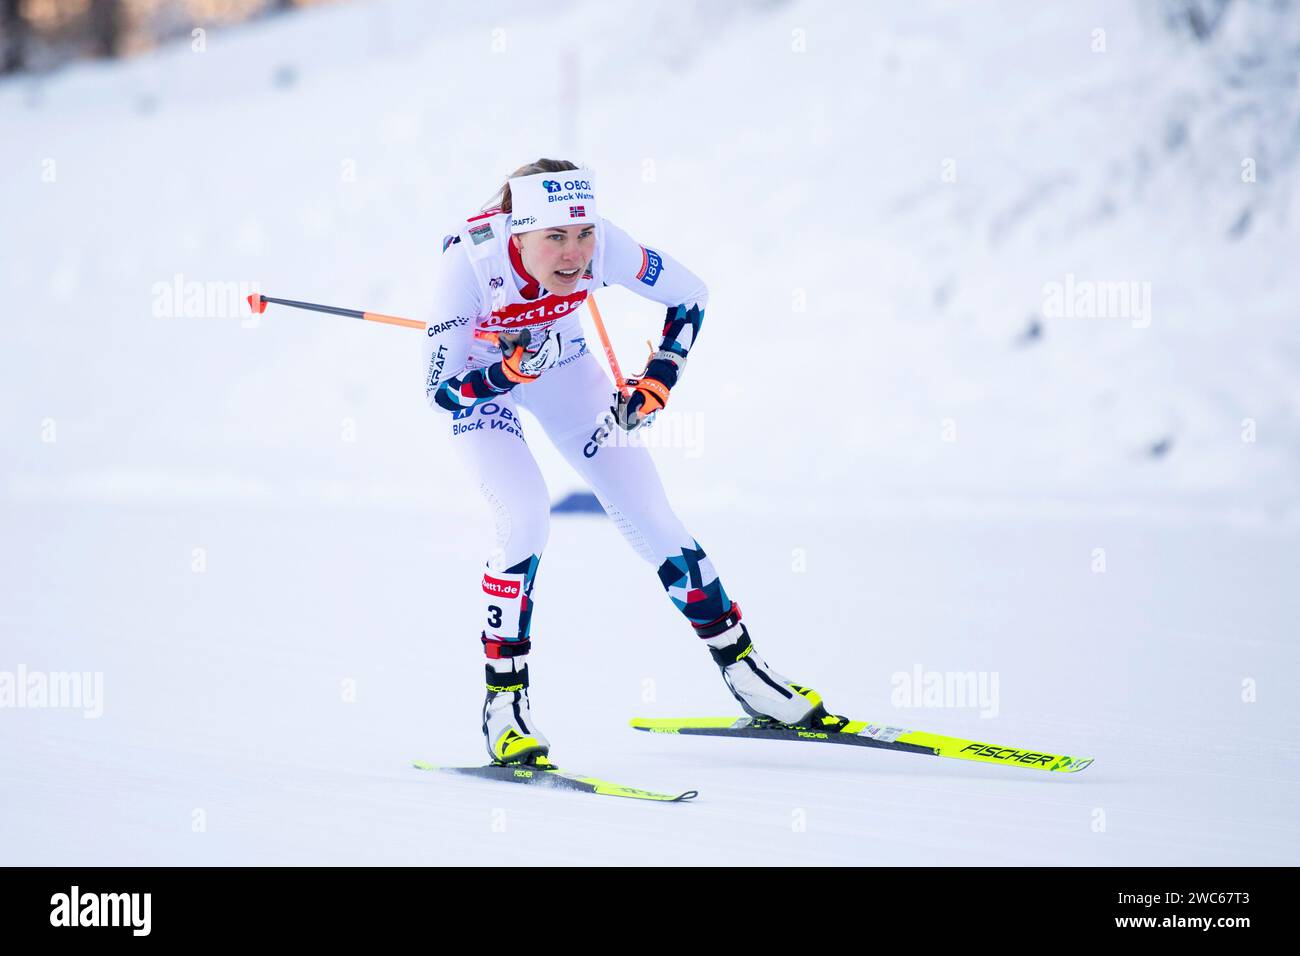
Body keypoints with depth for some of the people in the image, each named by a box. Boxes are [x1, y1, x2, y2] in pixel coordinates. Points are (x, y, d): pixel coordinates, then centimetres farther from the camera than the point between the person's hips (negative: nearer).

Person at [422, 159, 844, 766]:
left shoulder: (602, 247, -30)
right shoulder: (471, 260, -37)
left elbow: (689, 295, -11)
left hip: (560, 360, 3)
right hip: (477, 377, -3)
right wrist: (515, 368, -47)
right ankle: (504, 703, -10)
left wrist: (653, 387, -18)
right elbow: (438, 390, -32)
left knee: (648, 512, -1)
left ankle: (742, 670, 14)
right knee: (526, 517, -24)